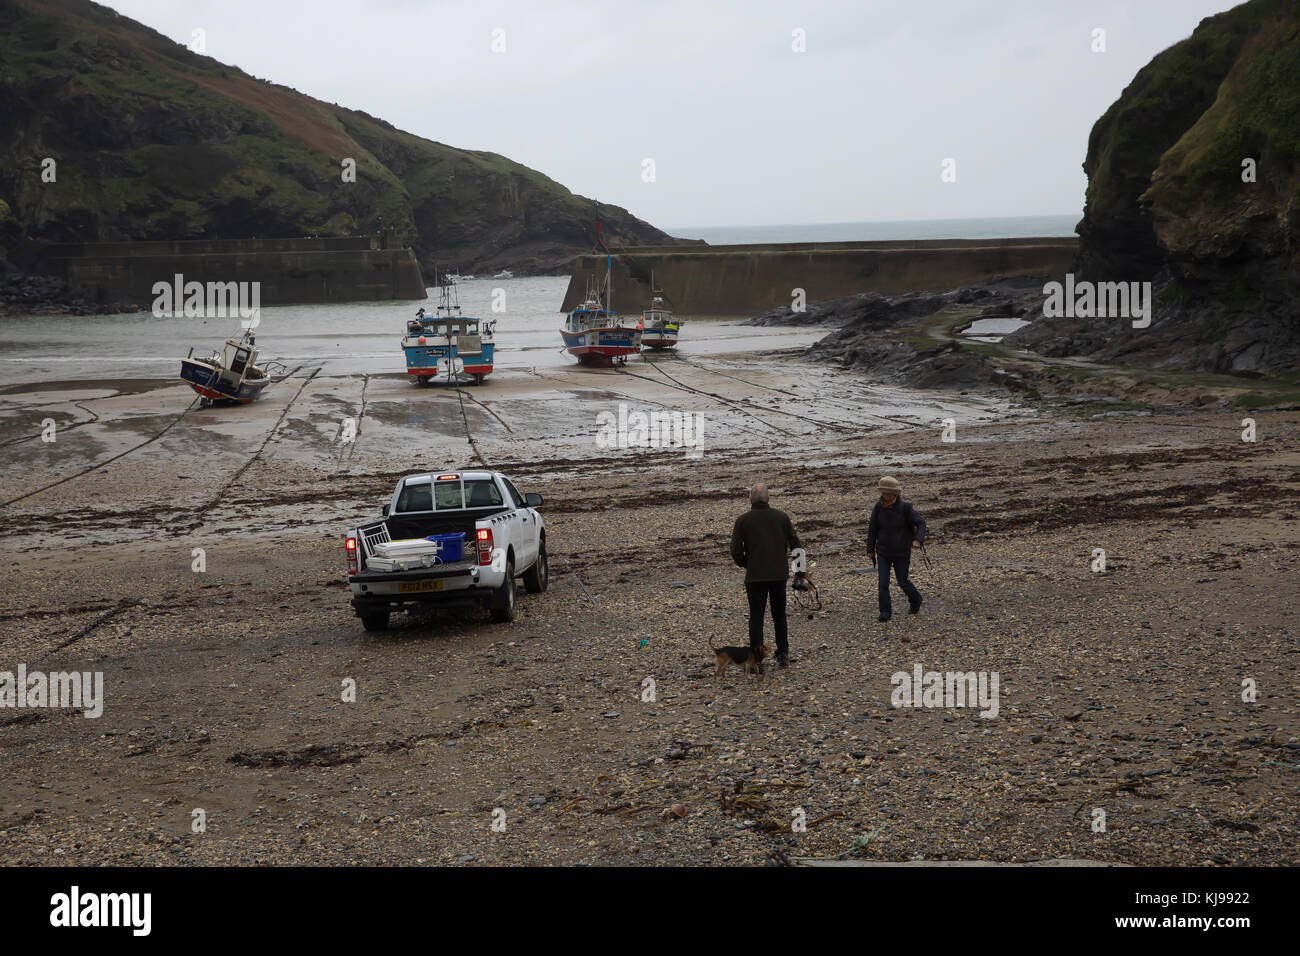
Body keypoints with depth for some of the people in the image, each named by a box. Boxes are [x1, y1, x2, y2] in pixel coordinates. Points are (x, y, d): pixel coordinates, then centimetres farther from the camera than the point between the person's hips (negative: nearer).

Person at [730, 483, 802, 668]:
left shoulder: (743, 520, -5)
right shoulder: (782, 517, 2)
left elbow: (736, 551, -7)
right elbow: (795, 544, 4)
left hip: (755, 576, -2)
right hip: (779, 574, 2)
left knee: (756, 616, 3)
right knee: (779, 615, 16)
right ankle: (782, 655, 18)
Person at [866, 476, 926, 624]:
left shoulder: (905, 508, -14)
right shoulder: (878, 508, -7)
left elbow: (920, 523, -9)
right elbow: (872, 529, 2)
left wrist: (917, 540, -25)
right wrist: (870, 549, 5)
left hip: (901, 553, -2)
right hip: (883, 552, 2)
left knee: (902, 581, 8)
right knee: (883, 582, -7)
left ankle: (915, 600, 37)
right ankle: (885, 612, 2)